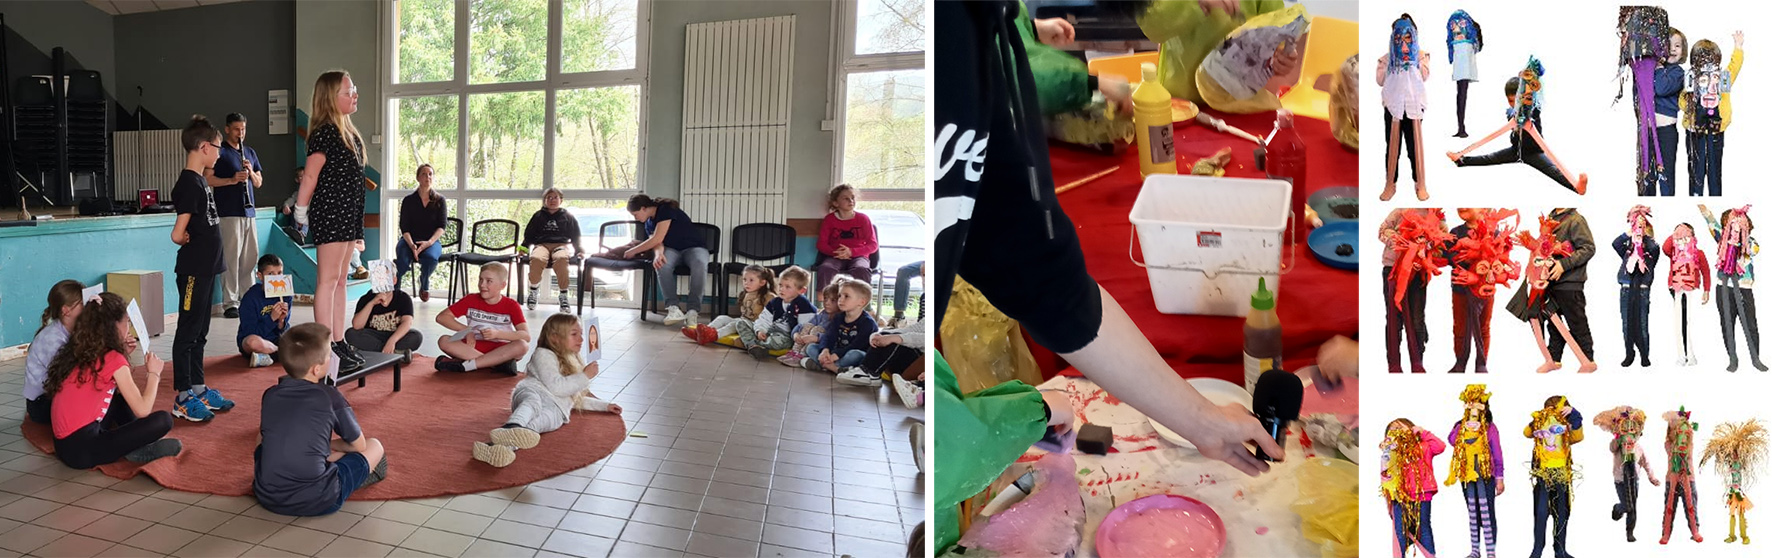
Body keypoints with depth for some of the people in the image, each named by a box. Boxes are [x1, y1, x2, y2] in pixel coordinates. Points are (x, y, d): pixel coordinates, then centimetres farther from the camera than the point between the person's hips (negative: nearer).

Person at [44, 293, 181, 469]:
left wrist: (123, 353, 13)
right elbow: (142, 410, -12)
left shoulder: (80, 352, 11)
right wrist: (154, 373, 3)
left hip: (64, 444, 9)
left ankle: (136, 441, 11)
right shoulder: (114, 359, -12)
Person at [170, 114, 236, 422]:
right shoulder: (189, 183, -16)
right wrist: (193, 241, -2)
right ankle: (182, 398, 7)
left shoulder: (200, 181, 13)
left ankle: (198, 389, 25)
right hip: (193, 270, -9)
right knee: (188, 332, -1)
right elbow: (178, 234, -19)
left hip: (205, 268, 9)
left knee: (200, 332, 15)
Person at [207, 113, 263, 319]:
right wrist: (232, 180, -18)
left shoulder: (250, 153, 19)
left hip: (250, 211, 6)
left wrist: (251, 173, -2)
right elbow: (207, 179, -7)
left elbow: (259, 183, 18)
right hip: (229, 212, -6)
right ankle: (230, 303, -5)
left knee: (251, 256, 8)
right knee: (231, 257, -7)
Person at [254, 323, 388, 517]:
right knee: (375, 445, 13)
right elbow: (359, 446, 4)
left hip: (267, 497, 4)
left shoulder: (270, 395, 5)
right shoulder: (330, 397, -7)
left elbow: (264, 439, 21)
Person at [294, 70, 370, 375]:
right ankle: (325, 349, -1)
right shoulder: (325, 133, -12)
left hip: (348, 215, 9)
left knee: (340, 281, 12)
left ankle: (339, 343, 19)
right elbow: (310, 175, -13)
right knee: (327, 280, -5)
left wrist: (356, 220, 14)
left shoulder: (347, 132, 15)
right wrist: (300, 212, -10)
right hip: (330, 214, -9)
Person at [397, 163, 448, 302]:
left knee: (431, 258, -35)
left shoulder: (440, 200, 7)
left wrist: (429, 242, -20)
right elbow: (404, 227, 0)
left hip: (432, 241, 0)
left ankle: (424, 285, -4)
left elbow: (442, 226, -1)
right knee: (402, 261, -34)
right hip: (409, 240, 0)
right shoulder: (408, 200, 6)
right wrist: (412, 245, -19)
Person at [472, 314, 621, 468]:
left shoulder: (573, 364, 39)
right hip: (533, 391, -3)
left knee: (548, 418, -36)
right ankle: (511, 427, -75)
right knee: (533, 401, -42)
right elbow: (556, 386, -2)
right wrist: (585, 377, 2)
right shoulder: (544, 354, 14)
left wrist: (604, 405, 40)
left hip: (556, 408, 3)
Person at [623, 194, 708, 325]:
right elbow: (657, 244, -4)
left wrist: (632, 251, -9)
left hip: (694, 247, -5)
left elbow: (657, 239, -19)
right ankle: (673, 308, -37)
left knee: (700, 264, -40)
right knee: (661, 264, -31)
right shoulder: (649, 223, 11)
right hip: (672, 250, 5)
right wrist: (658, 253, -30)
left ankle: (693, 310, -39)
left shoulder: (666, 210, -13)